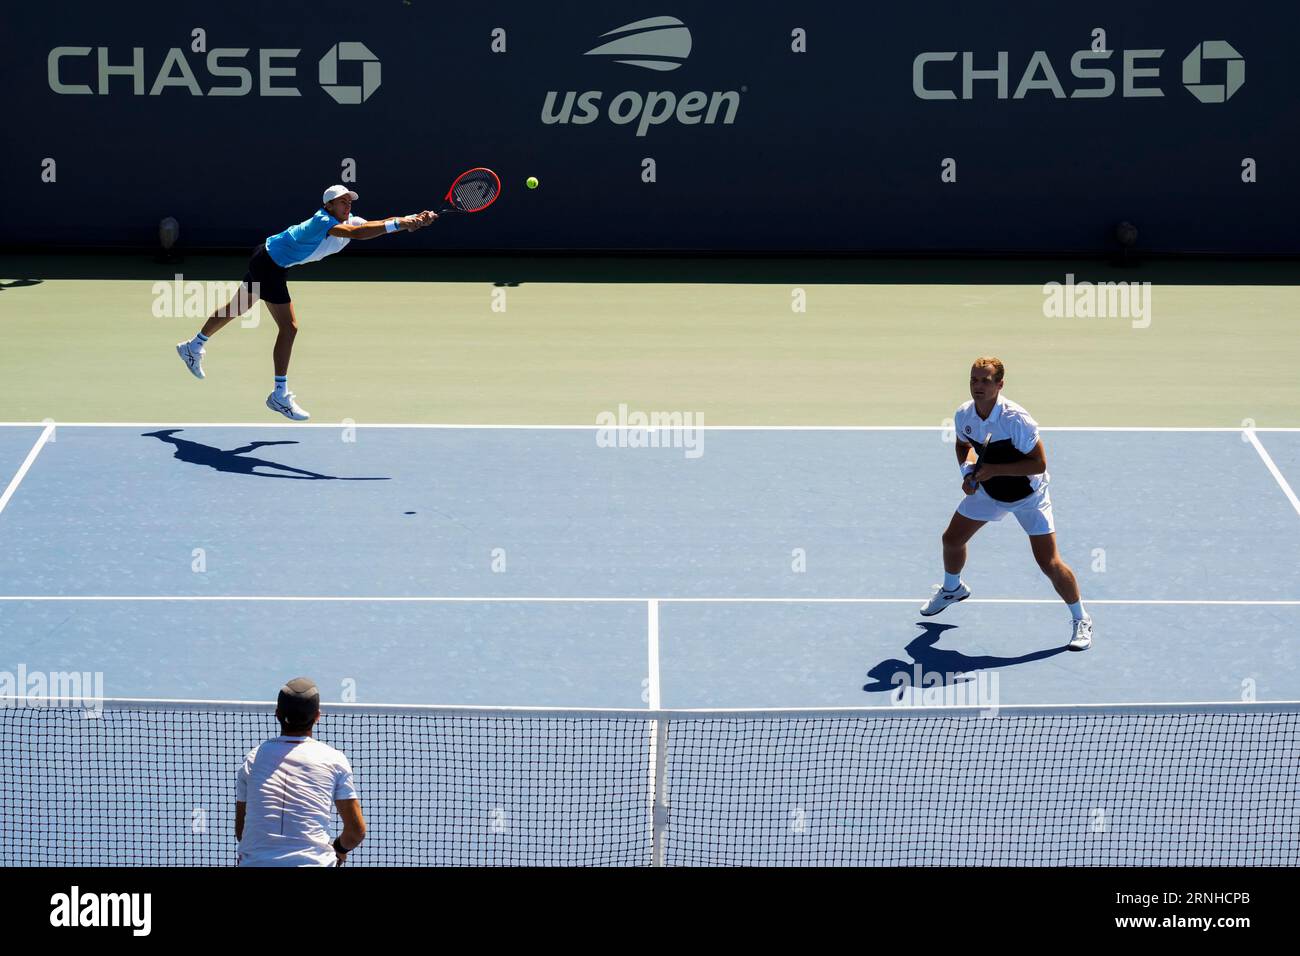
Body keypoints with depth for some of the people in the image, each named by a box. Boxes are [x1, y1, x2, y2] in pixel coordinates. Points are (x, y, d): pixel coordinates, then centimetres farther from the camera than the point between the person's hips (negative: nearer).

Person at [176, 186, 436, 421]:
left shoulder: (348, 220, -5)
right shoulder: (323, 222, -31)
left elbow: (379, 224, -13)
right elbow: (357, 233, -47)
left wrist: (414, 219, -28)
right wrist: (399, 224, -52)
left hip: (269, 262, 10)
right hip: (268, 263, -10)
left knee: (238, 307, 26)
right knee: (289, 327, -13)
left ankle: (193, 347, 47)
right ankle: (280, 396, -7)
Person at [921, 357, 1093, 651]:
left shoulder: (1015, 419, -32)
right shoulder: (964, 415, -13)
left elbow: (1039, 463, -30)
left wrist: (995, 469, -33)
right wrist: (968, 471, -9)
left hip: (1028, 494, -6)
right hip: (987, 491, 6)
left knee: (1049, 563, -13)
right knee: (952, 539, 14)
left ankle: (1080, 621, 6)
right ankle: (952, 589, 47)